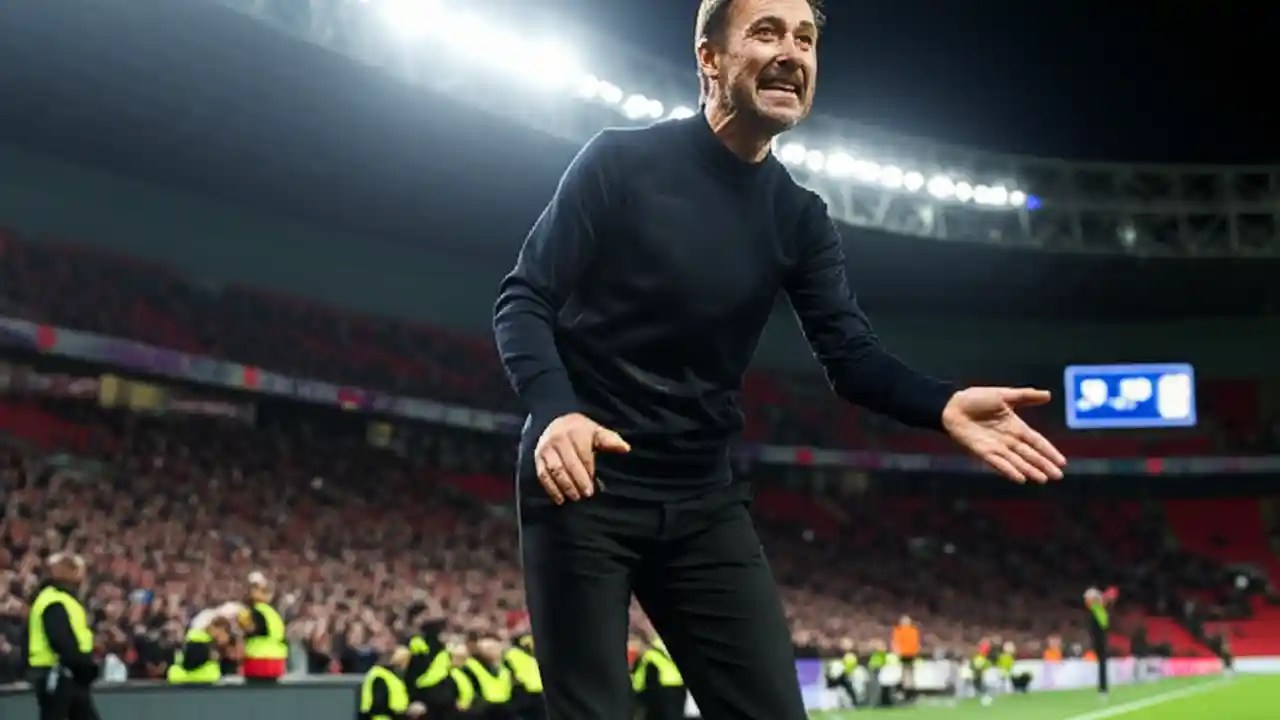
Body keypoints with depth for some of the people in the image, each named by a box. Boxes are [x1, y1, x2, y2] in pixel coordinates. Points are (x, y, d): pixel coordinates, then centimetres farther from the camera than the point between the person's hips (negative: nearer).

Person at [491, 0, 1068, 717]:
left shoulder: (799, 219, 6)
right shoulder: (619, 163, -7)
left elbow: (852, 353, -3)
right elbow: (523, 299, -8)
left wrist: (943, 404, -24)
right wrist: (553, 410, -28)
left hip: (703, 500, 5)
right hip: (584, 484, -4)